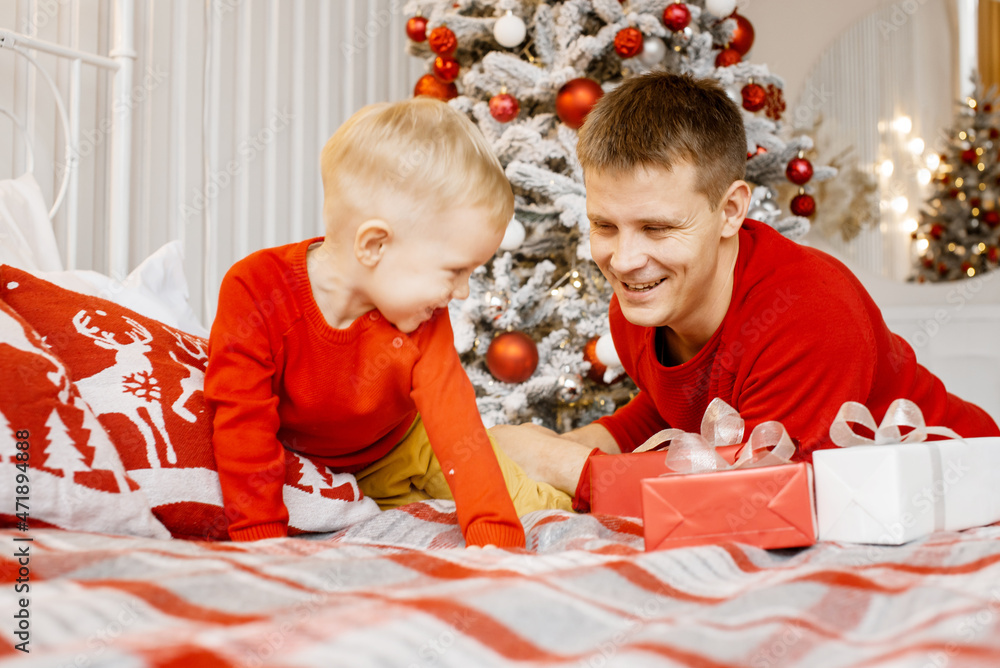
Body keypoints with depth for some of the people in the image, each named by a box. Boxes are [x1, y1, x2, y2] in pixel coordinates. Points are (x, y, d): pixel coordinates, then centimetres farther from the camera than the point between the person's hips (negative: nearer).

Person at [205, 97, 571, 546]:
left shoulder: (423, 323, -24)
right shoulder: (255, 294, -34)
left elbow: (457, 425, -28)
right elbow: (243, 425, -31)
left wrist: (496, 539, -38)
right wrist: (261, 537, -35)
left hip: (400, 454, 3)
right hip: (301, 470, -2)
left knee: (524, 501, 3)